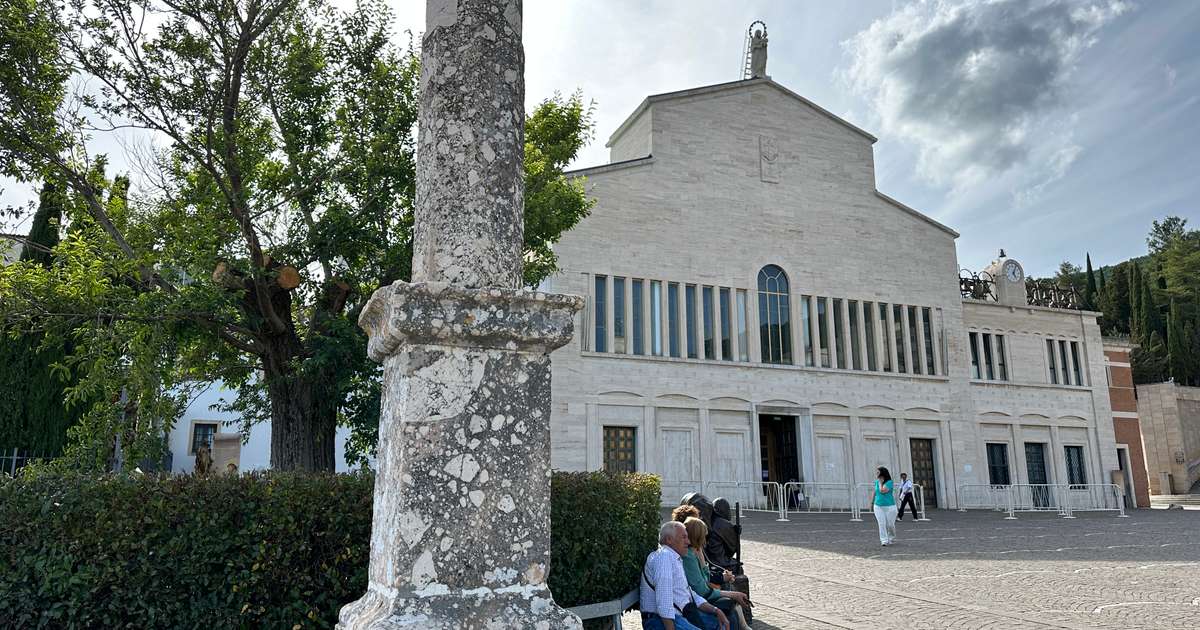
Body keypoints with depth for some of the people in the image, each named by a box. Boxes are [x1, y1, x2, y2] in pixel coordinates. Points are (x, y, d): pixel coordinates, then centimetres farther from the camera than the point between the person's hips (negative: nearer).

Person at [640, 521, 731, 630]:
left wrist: (716, 611, 10)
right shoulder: (664, 556, -13)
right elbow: (664, 600, -22)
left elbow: (691, 595, 23)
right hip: (662, 620, -11)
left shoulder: (677, 559, 21)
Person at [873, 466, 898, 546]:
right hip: (878, 506, 4)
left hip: (889, 506, -4)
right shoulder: (877, 482, 4)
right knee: (882, 524, -6)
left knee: (890, 524, 4)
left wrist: (880, 481, -15)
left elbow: (882, 491, -24)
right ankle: (884, 540, -5)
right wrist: (872, 501, 25)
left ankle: (891, 538, 29)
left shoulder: (889, 482, -12)